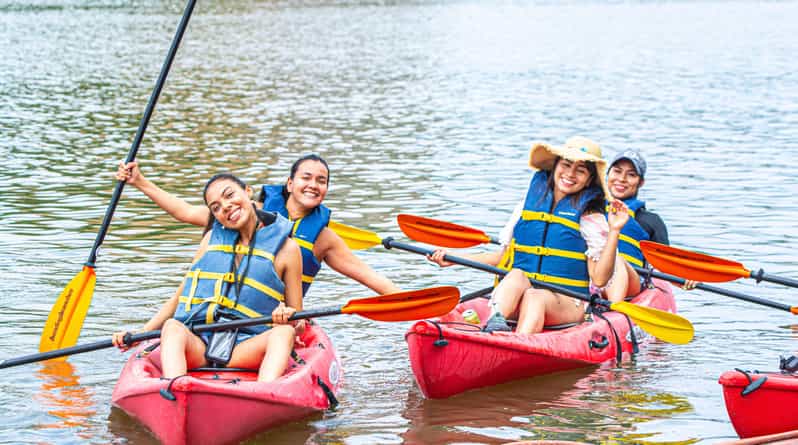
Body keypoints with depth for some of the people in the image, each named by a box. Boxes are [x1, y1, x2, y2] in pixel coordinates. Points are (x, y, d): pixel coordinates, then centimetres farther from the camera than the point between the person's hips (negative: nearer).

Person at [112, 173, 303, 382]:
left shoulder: (286, 248, 8)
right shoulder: (212, 238, 18)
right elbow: (181, 296, 21)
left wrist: (287, 318, -14)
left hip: (245, 349, -2)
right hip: (197, 343, 2)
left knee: (283, 332, -32)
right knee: (173, 327, -30)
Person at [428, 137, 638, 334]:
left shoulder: (591, 218, 5)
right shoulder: (528, 204, 14)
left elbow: (599, 279, -4)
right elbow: (504, 256, 20)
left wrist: (614, 231, -11)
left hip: (567, 303, -2)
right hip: (514, 299, 3)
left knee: (536, 297, -34)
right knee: (517, 274, -29)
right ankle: (495, 324, -59)